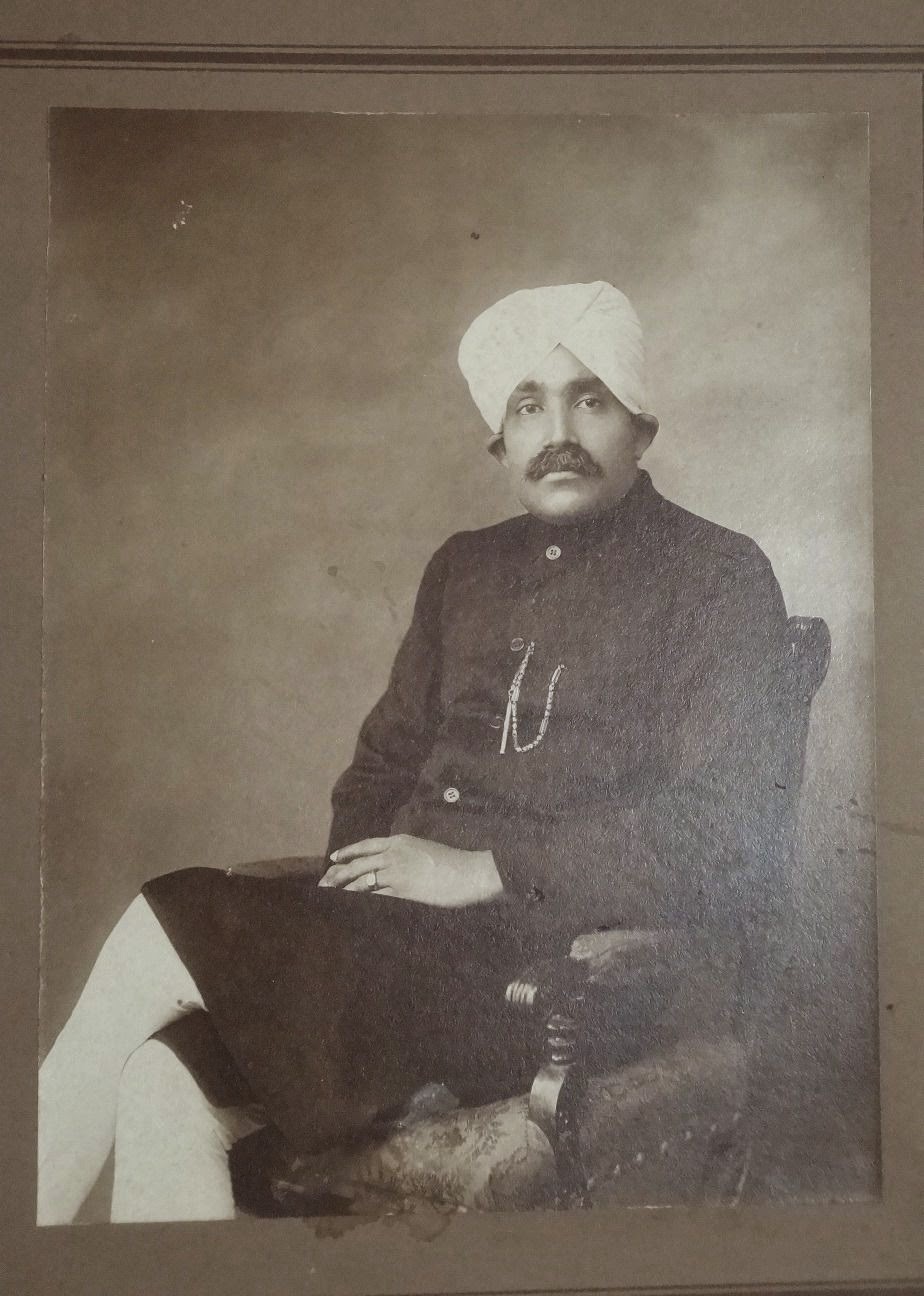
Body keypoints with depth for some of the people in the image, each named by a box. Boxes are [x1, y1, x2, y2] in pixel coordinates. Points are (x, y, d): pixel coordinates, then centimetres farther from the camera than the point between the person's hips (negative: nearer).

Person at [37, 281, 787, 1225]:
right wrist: (350, 877, 0)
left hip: (548, 957, -5)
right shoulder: (463, 569, 20)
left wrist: (481, 869, -13)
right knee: (162, 1088, -21)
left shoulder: (719, 578, 1)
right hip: (396, 917, 6)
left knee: (162, 937, -19)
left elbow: (717, 827, -9)